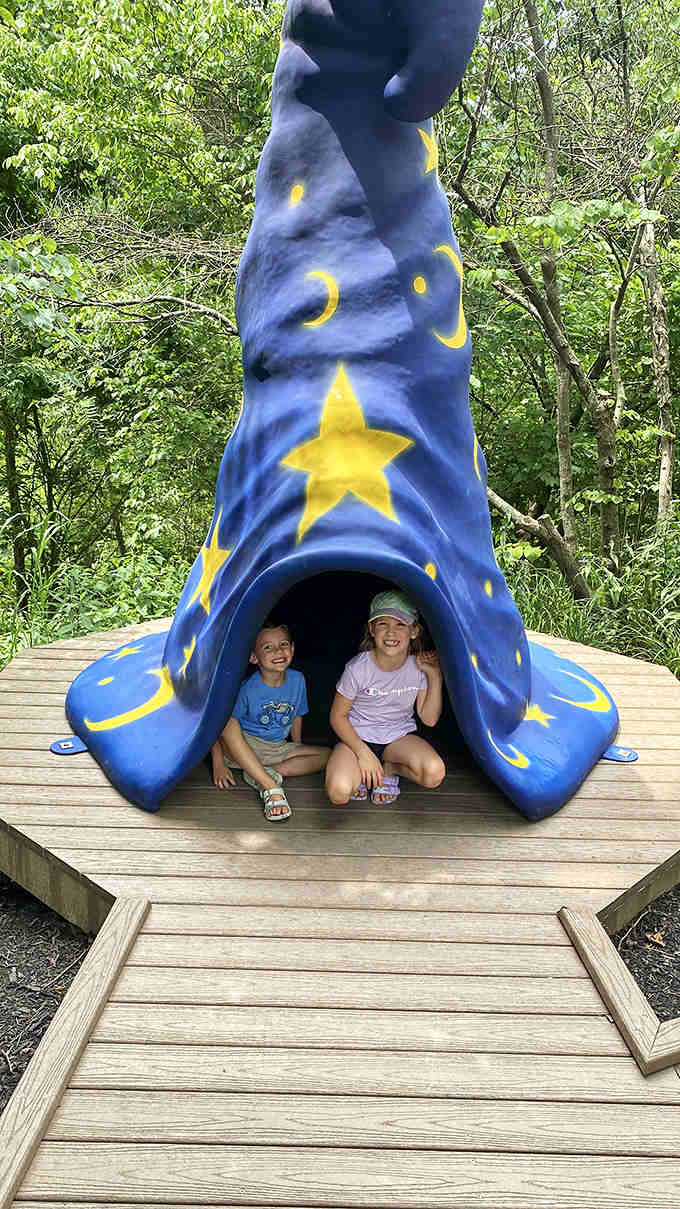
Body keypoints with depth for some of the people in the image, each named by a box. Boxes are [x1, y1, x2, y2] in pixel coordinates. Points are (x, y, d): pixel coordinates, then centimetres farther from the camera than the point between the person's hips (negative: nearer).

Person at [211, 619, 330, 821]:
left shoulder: (297, 680, -6)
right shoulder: (247, 689, -20)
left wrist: (298, 749, 15)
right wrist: (218, 763, -22)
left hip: (277, 749, 4)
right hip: (243, 748, -4)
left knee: (327, 754, -11)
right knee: (228, 722, -36)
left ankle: (269, 773, -20)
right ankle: (272, 789, -40)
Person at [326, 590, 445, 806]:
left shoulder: (418, 667, -11)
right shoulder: (358, 668, -19)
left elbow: (429, 719, -6)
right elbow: (338, 716, -9)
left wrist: (435, 677, -17)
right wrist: (363, 752, -20)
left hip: (399, 737, 2)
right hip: (358, 737, -2)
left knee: (434, 773, -28)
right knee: (339, 792, -29)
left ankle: (389, 768, 2)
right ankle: (362, 771, 6)